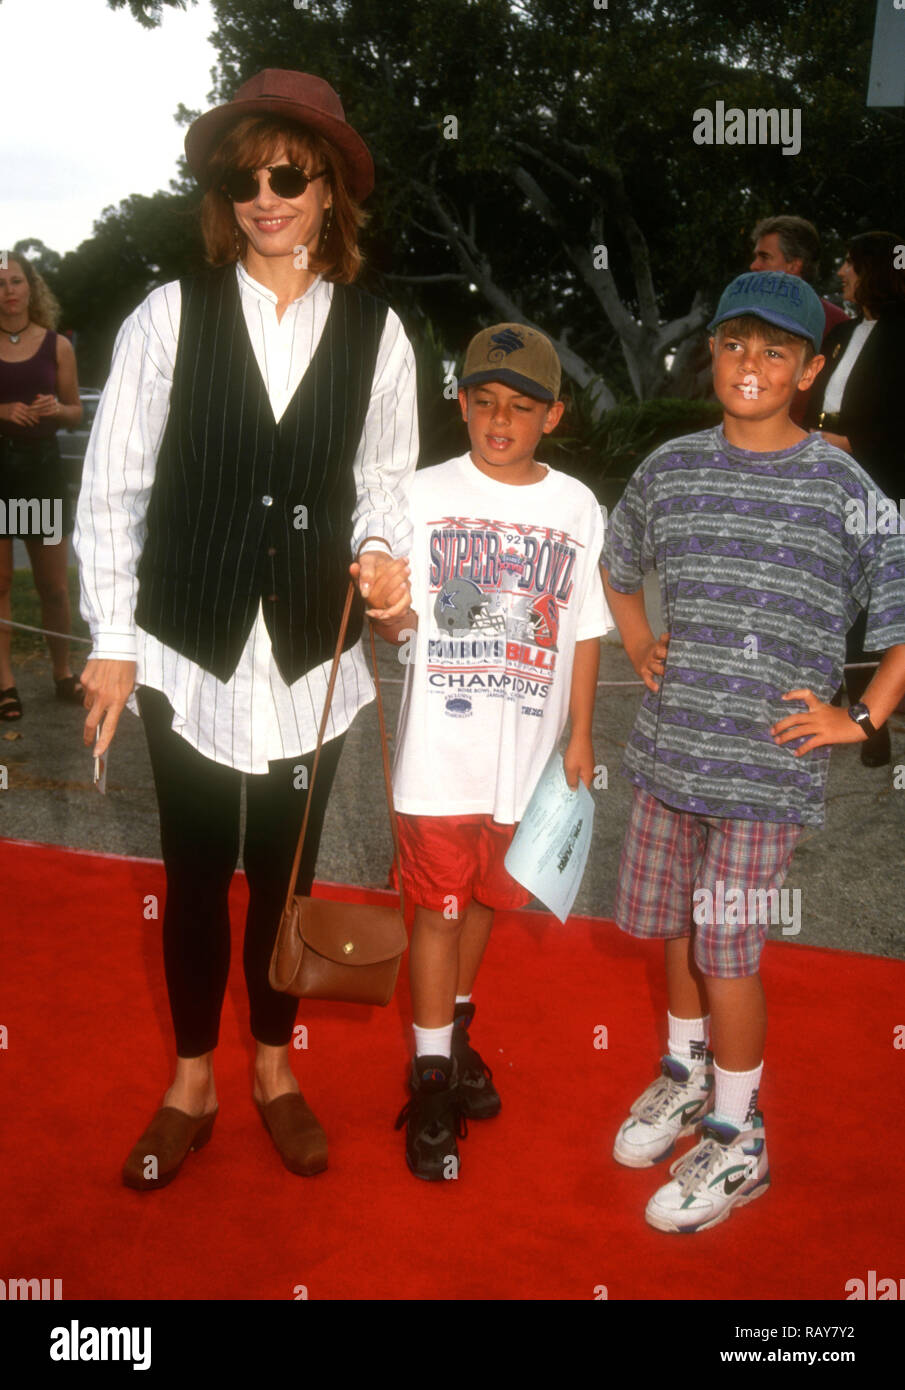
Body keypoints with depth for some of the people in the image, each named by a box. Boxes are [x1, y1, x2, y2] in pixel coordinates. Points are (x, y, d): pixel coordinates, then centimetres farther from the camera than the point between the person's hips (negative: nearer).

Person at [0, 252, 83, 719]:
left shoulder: (57, 345, 3)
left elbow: (76, 413, 10)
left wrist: (57, 409, -11)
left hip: (42, 465, 1)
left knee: (54, 585, 6)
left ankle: (63, 672, 21)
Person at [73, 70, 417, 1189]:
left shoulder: (375, 332, 1)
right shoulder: (171, 316, -3)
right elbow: (113, 491, -1)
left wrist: (381, 551, -12)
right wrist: (112, 642, -4)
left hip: (311, 657, 1)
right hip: (190, 653, -1)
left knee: (284, 873, 14)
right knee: (195, 876, 11)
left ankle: (274, 1068, 36)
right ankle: (190, 1083, 32)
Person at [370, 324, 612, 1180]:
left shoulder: (577, 508, 2)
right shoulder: (424, 496, -4)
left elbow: (585, 630, 7)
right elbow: (402, 625, -7)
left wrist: (580, 737, 9)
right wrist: (387, 608, -30)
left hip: (527, 750, 3)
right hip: (440, 748, -3)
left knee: (486, 896, 18)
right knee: (437, 904, 4)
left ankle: (454, 1028, 41)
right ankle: (431, 1071, 20)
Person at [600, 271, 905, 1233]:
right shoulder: (671, 468, 5)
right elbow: (617, 566, 22)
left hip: (767, 764, -4)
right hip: (668, 747, 4)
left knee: (726, 948, 3)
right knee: (674, 925, 17)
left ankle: (737, 1140, 25)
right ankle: (687, 1074, 43)